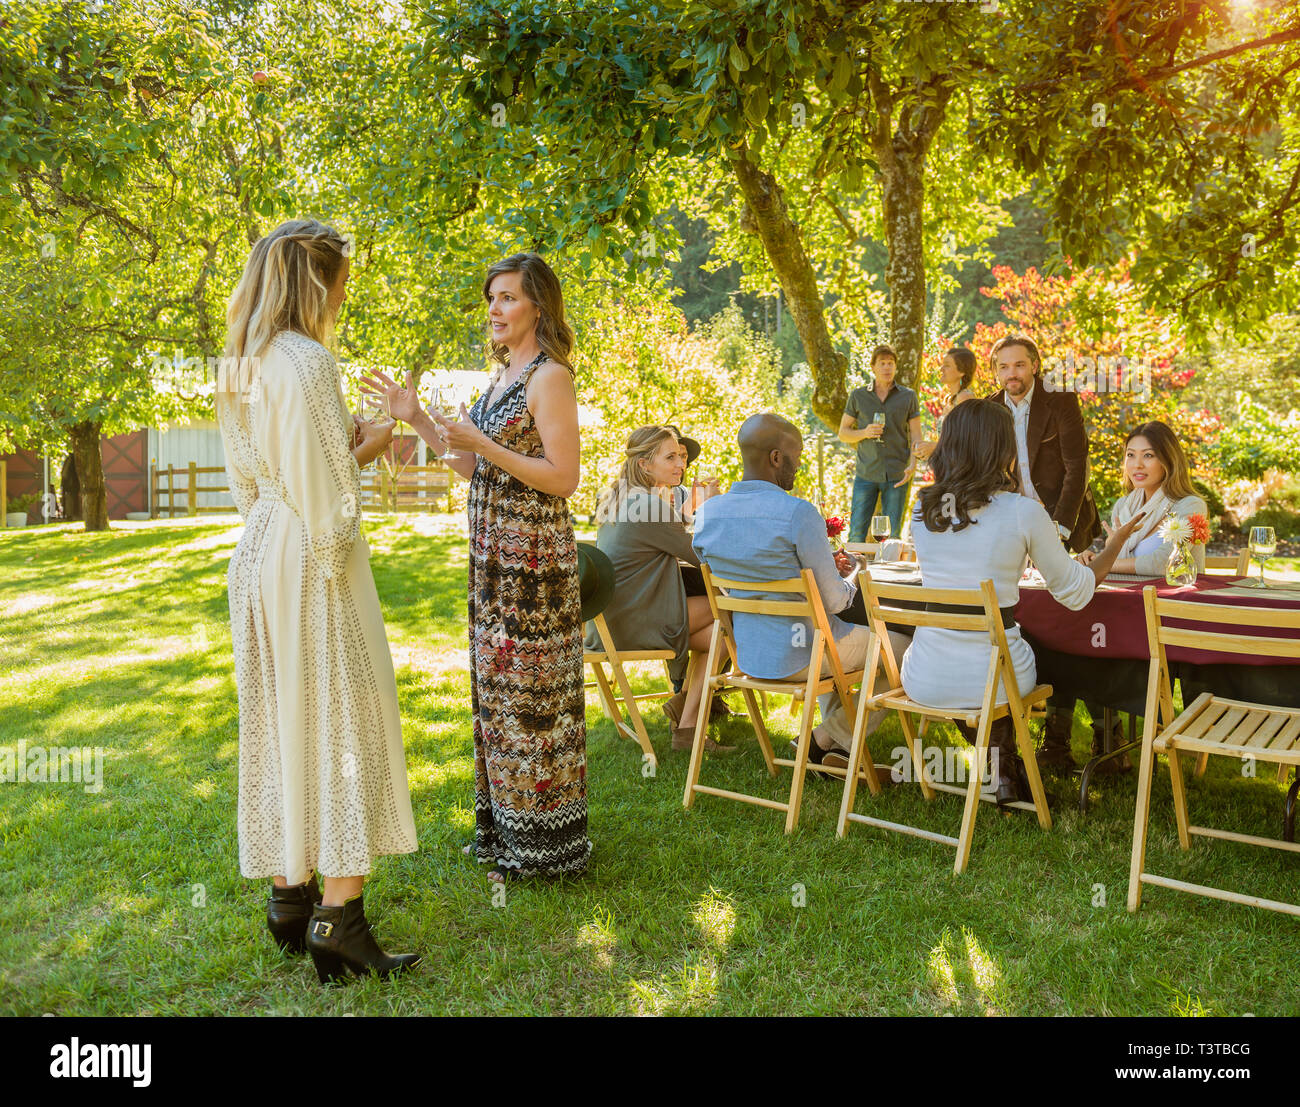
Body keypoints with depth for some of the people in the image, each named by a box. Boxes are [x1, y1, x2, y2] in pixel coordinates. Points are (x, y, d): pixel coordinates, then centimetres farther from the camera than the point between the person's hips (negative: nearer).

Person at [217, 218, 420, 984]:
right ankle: (339, 917, 3)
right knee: (343, 724, -1)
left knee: (280, 723, 13)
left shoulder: (243, 369, 12)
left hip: (259, 558, 9)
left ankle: (290, 897, 23)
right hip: (314, 560, -9)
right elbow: (327, 497, -19)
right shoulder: (307, 362, -15)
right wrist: (366, 451, -1)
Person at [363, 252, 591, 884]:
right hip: (493, 552, 9)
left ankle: (545, 840, 13)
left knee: (532, 689, -1)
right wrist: (417, 419, 10)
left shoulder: (550, 377, -12)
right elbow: (474, 469, 18)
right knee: (498, 682, 14)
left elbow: (563, 478, -18)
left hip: (534, 553, -9)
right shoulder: (503, 377, 15)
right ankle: (503, 827, 28)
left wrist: (483, 445, -22)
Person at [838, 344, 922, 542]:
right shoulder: (858, 396, 7)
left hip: (896, 476, 0)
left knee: (892, 535, 3)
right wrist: (864, 433, -11)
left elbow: (916, 436, 5)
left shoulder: (908, 396, 6)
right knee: (856, 533, -2)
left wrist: (912, 466, -10)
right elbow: (843, 433, 10)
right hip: (866, 474, 0)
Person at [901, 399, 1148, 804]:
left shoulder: (923, 509, 0)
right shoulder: (1024, 512, -12)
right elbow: (1075, 592, 1)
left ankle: (997, 770, 37)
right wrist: (1117, 541, 19)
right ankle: (1003, 767, 38)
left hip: (926, 681, 3)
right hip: (991, 682, -2)